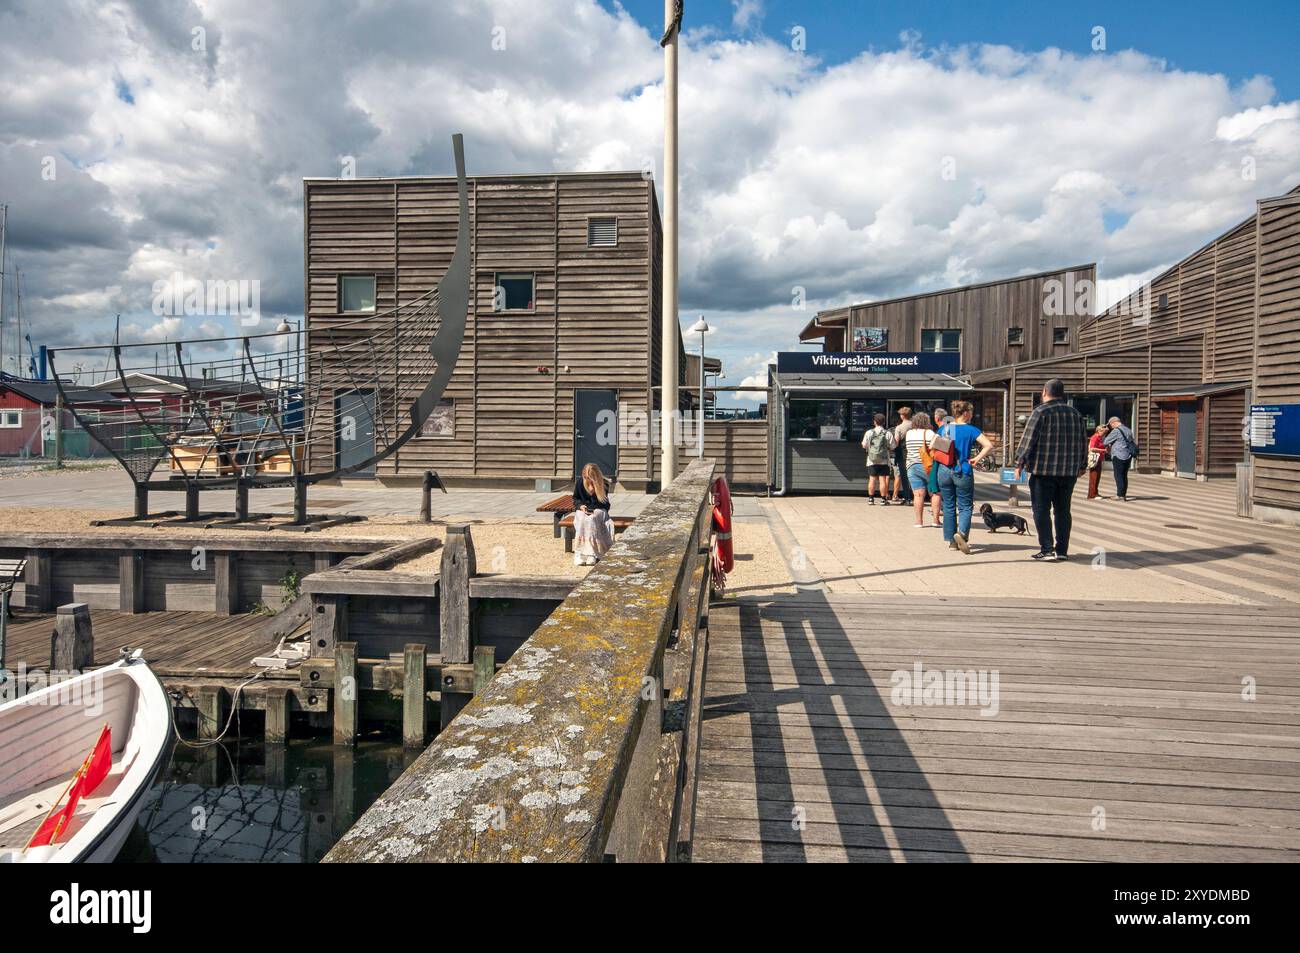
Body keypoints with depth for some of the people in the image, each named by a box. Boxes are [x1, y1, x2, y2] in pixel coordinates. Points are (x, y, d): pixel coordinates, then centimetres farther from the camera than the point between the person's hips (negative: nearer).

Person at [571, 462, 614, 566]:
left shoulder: (604, 484, -11)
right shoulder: (579, 482, -4)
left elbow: (603, 504, -9)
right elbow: (575, 499, 7)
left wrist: (593, 492, -24)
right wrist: (581, 506, -14)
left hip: (598, 510, -2)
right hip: (582, 510, 2)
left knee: (590, 518, -36)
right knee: (582, 518, -34)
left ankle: (592, 554, -37)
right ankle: (579, 554, -37)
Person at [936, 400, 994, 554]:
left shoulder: (943, 429, 4)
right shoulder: (971, 430, -6)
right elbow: (989, 446, -14)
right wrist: (976, 459, -6)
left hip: (944, 471, 4)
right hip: (963, 472, -3)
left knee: (948, 506, 11)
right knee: (965, 506, 4)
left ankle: (950, 540, 15)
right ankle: (961, 533, -18)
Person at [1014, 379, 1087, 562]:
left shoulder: (1041, 412, -7)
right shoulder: (1075, 413, 12)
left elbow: (1028, 439, -11)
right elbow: (1083, 442, 18)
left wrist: (1019, 463, -5)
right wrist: (1082, 465, 28)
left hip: (1044, 471, -6)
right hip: (1069, 471, 6)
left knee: (1041, 510, -1)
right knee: (1063, 510, 12)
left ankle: (1047, 550, -4)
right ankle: (1062, 550, 15)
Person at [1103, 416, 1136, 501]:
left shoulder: (1116, 431, -12)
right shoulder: (1128, 430, 14)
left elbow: (1106, 441, -7)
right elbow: (1134, 444, 23)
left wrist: (1108, 447, 14)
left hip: (1119, 456, -8)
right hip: (1128, 456, 8)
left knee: (1118, 475, -3)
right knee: (1124, 475, 12)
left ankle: (1120, 494, -4)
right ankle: (1124, 495, 15)